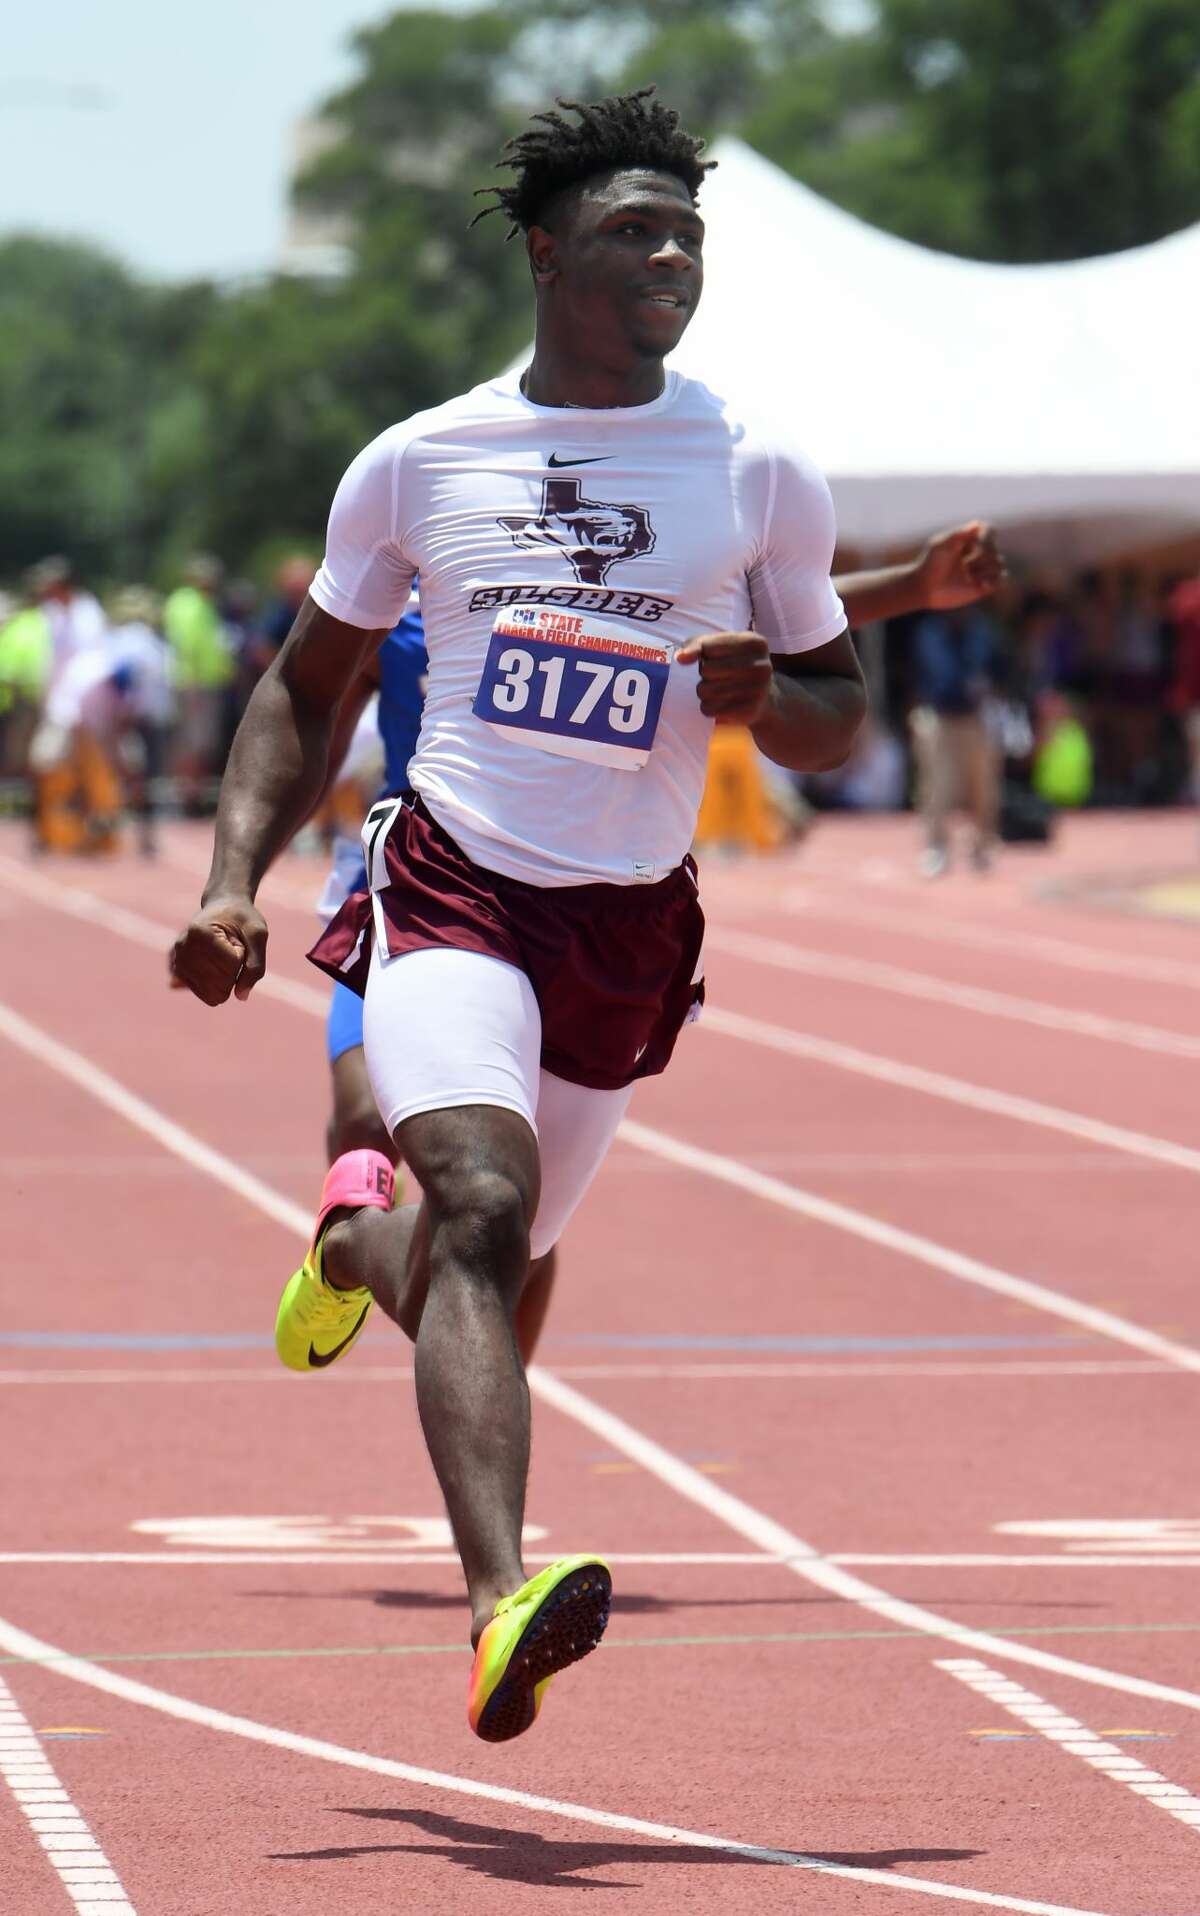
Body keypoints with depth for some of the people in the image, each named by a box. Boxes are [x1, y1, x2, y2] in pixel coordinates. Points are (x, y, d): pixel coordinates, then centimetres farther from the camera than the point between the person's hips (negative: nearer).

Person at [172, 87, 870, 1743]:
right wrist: (235, 886, 1)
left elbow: (839, 723, 12)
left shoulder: (761, 476, 5)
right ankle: (501, 1602, -39)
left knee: (479, 1274, 13)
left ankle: (357, 1240, 52)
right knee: (484, 1199, -28)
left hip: (633, 926, 3)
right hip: (449, 897, -2)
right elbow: (307, 688, 15)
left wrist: (764, 696, -12)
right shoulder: (420, 464, 5)